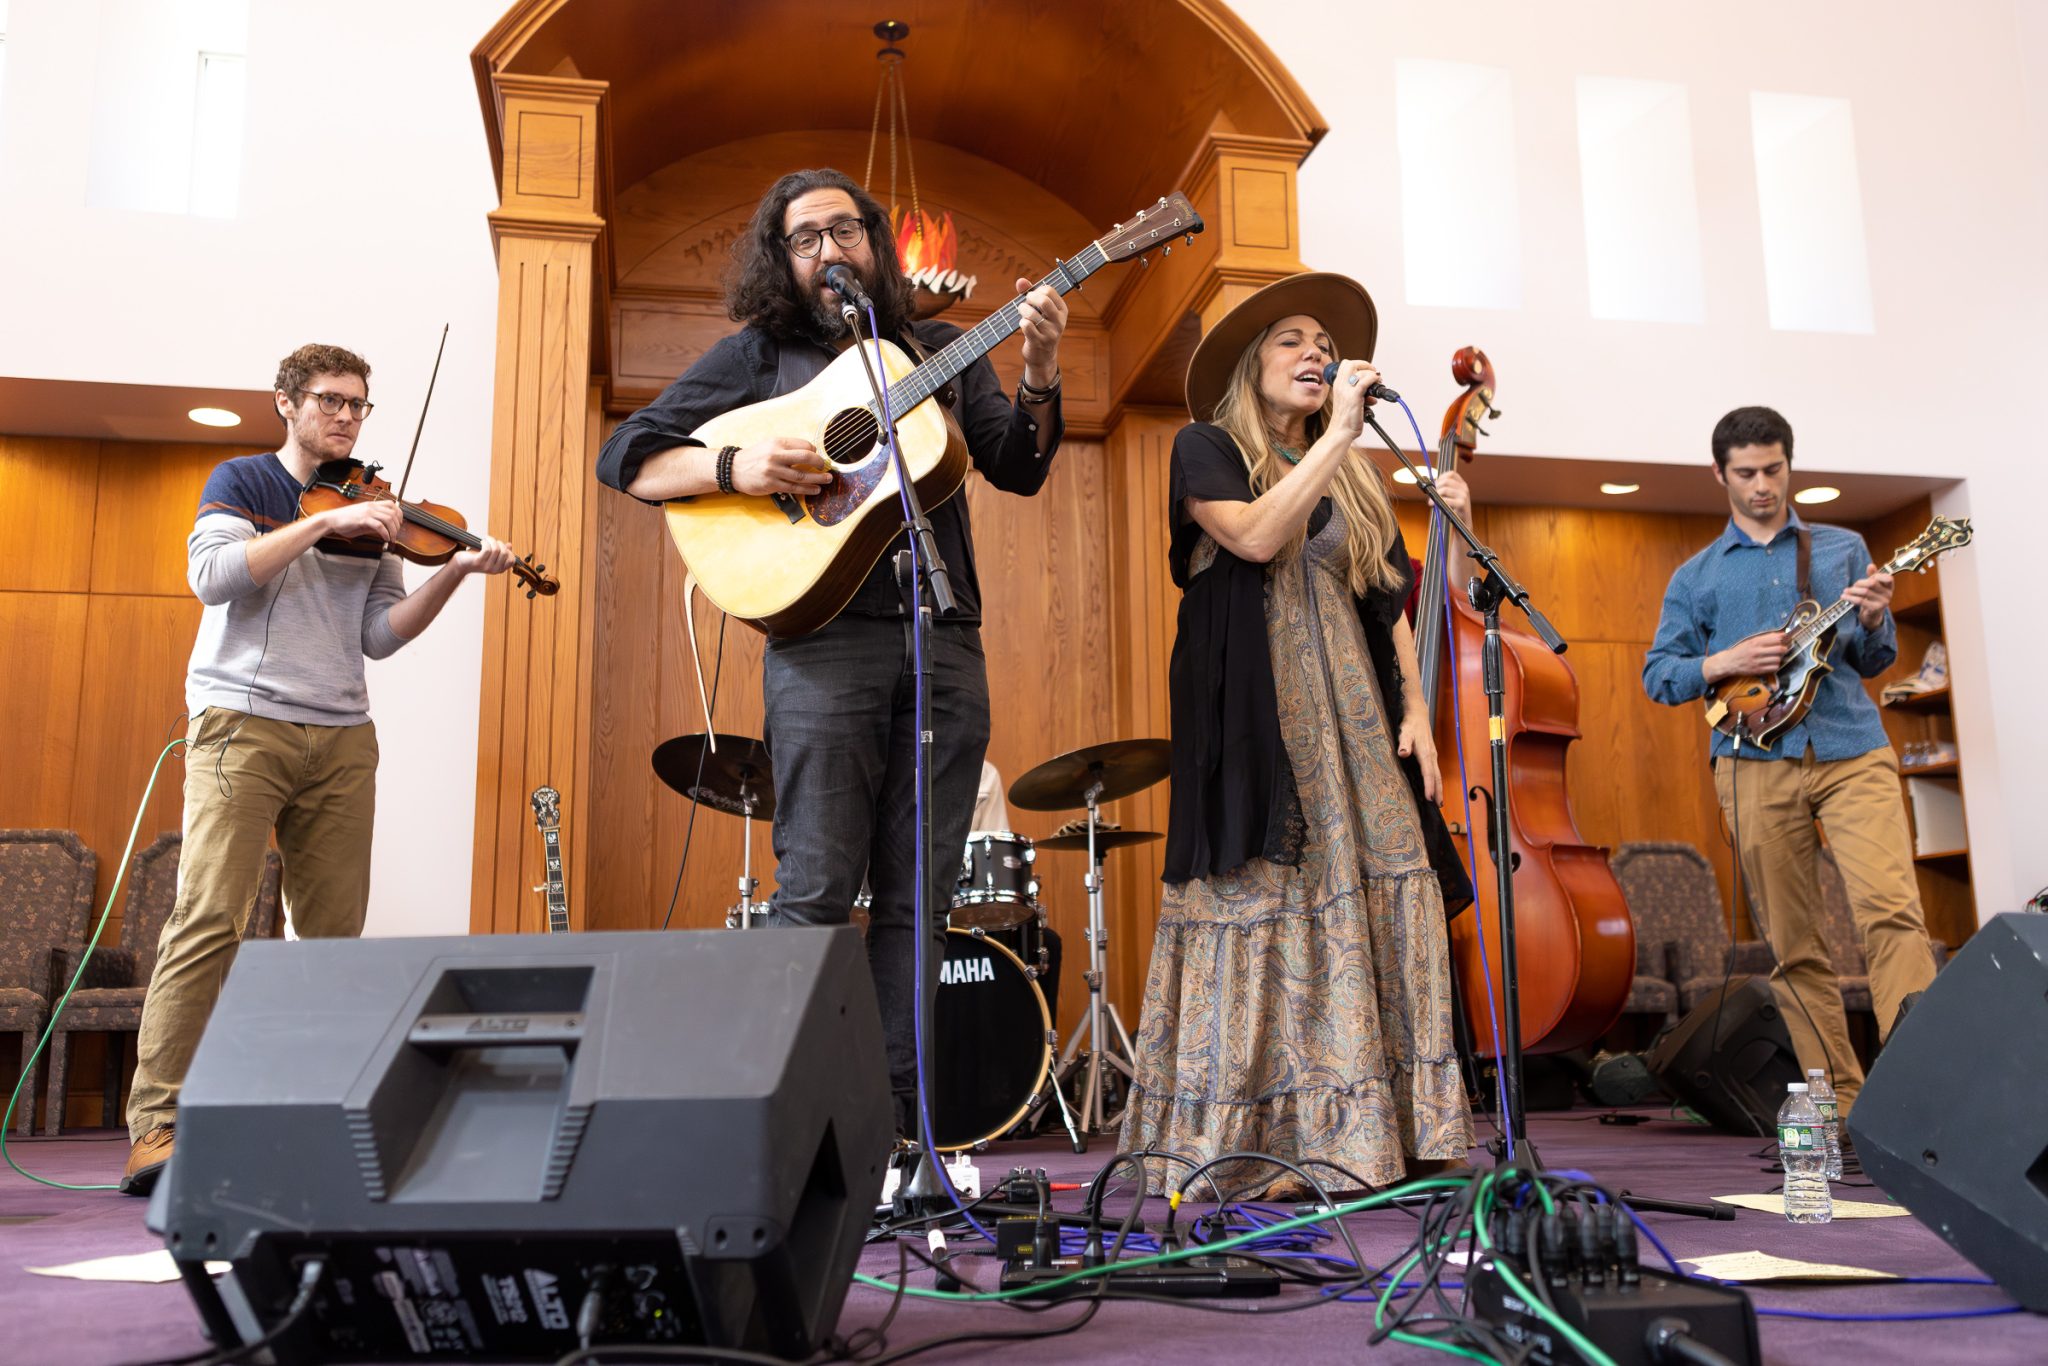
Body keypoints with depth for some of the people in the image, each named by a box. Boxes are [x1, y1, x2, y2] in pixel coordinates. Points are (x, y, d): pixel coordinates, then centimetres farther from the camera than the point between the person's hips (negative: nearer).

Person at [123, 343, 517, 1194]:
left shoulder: (372, 516, 18)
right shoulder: (244, 481, 8)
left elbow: (381, 635, 8)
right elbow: (211, 574, -11)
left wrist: (454, 572, -6)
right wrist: (325, 521, -17)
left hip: (341, 738, 4)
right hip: (244, 720, -4)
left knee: (335, 933, 2)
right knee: (210, 919, -13)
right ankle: (157, 1124, -11)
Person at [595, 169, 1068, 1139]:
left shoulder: (939, 352, 20)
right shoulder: (757, 354, 12)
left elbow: (1019, 470, 10)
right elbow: (627, 458, 6)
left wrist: (1039, 376, -8)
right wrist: (735, 466, -12)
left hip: (945, 641, 3)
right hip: (825, 640, -3)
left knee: (917, 897, 3)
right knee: (815, 893, -6)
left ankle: (894, 1122, 10)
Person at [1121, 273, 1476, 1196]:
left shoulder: (1356, 480, 22)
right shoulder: (1207, 448, 5)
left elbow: (1390, 605, 19)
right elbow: (1254, 536, -14)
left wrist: (1415, 713, 7)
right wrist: (1337, 435, -11)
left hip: (1352, 716, 5)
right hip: (1252, 713, -5)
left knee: (1383, 896, -5)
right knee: (1267, 903, -9)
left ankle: (1384, 1134, 0)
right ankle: (1262, 1143, -5)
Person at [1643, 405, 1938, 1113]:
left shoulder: (1843, 549, 16)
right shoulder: (1695, 577, 14)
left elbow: (1873, 661, 17)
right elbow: (1657, 672, 10)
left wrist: (1871, 621, -6)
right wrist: (1723, 663, -9)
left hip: (1851, 749, 0)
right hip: (1756, 762, 0)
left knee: (1891, 909, -18)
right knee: (1794, 946, 2)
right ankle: (1840, 1103, 9)